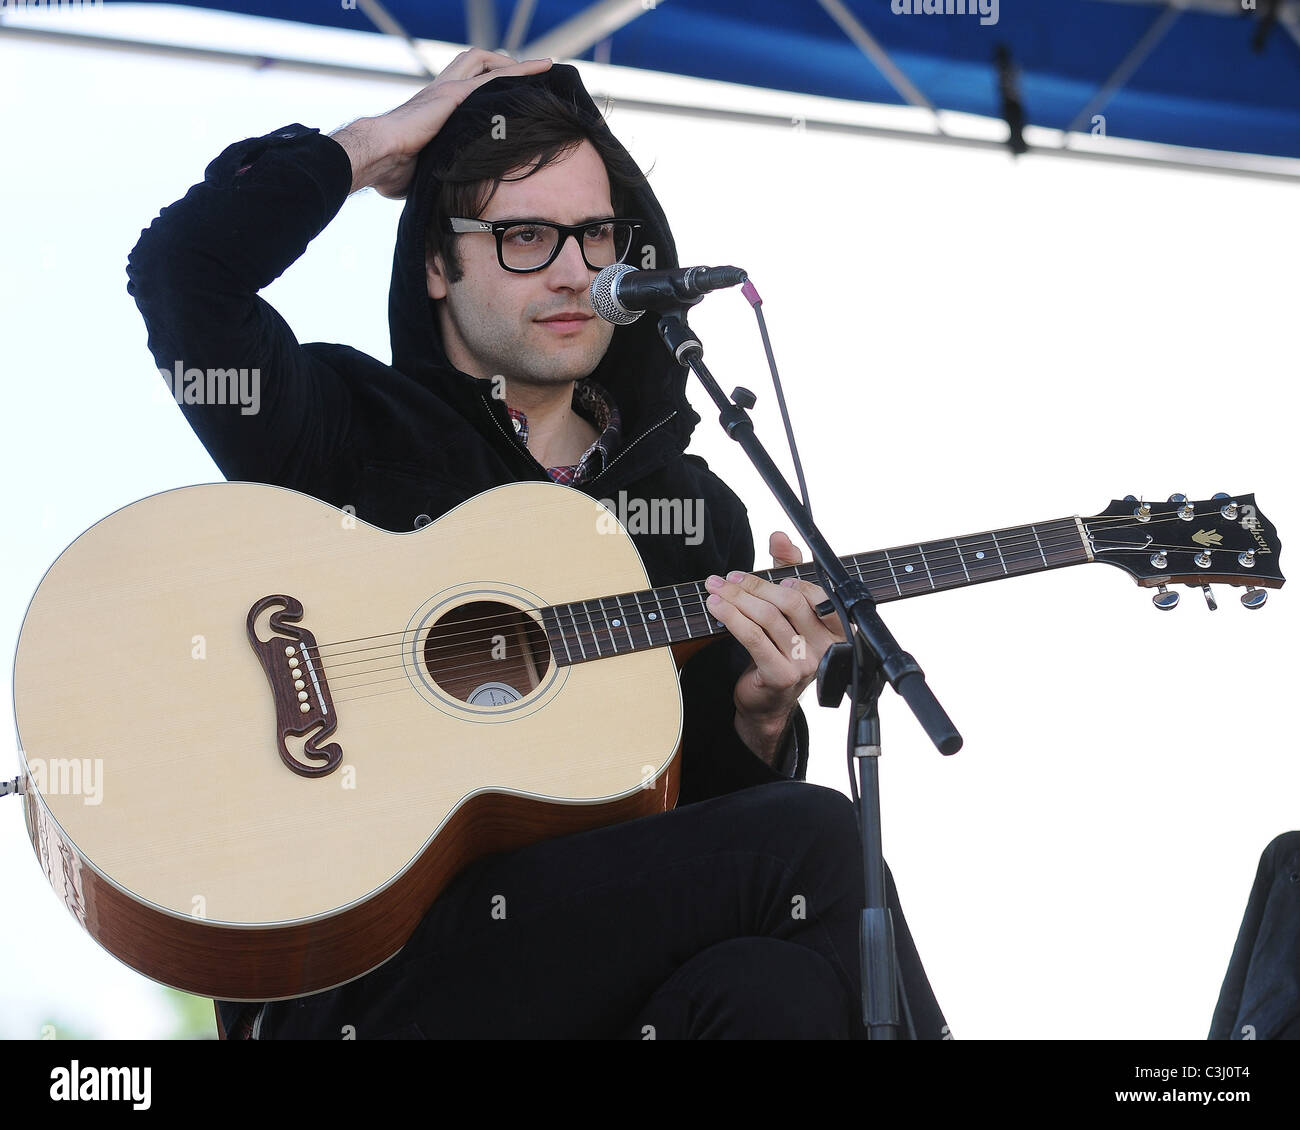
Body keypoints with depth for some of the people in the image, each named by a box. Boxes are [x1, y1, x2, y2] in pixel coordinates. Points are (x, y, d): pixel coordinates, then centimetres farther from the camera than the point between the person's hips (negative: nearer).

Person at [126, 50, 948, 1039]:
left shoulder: (696, 508, 19)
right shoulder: (354, 430, 8)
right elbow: (182, 271, -10)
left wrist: (761, 716, -5)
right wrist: (377, 146, 4)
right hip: (363, 970, -4)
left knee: (780, 990, -34)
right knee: (815, 843, -23)